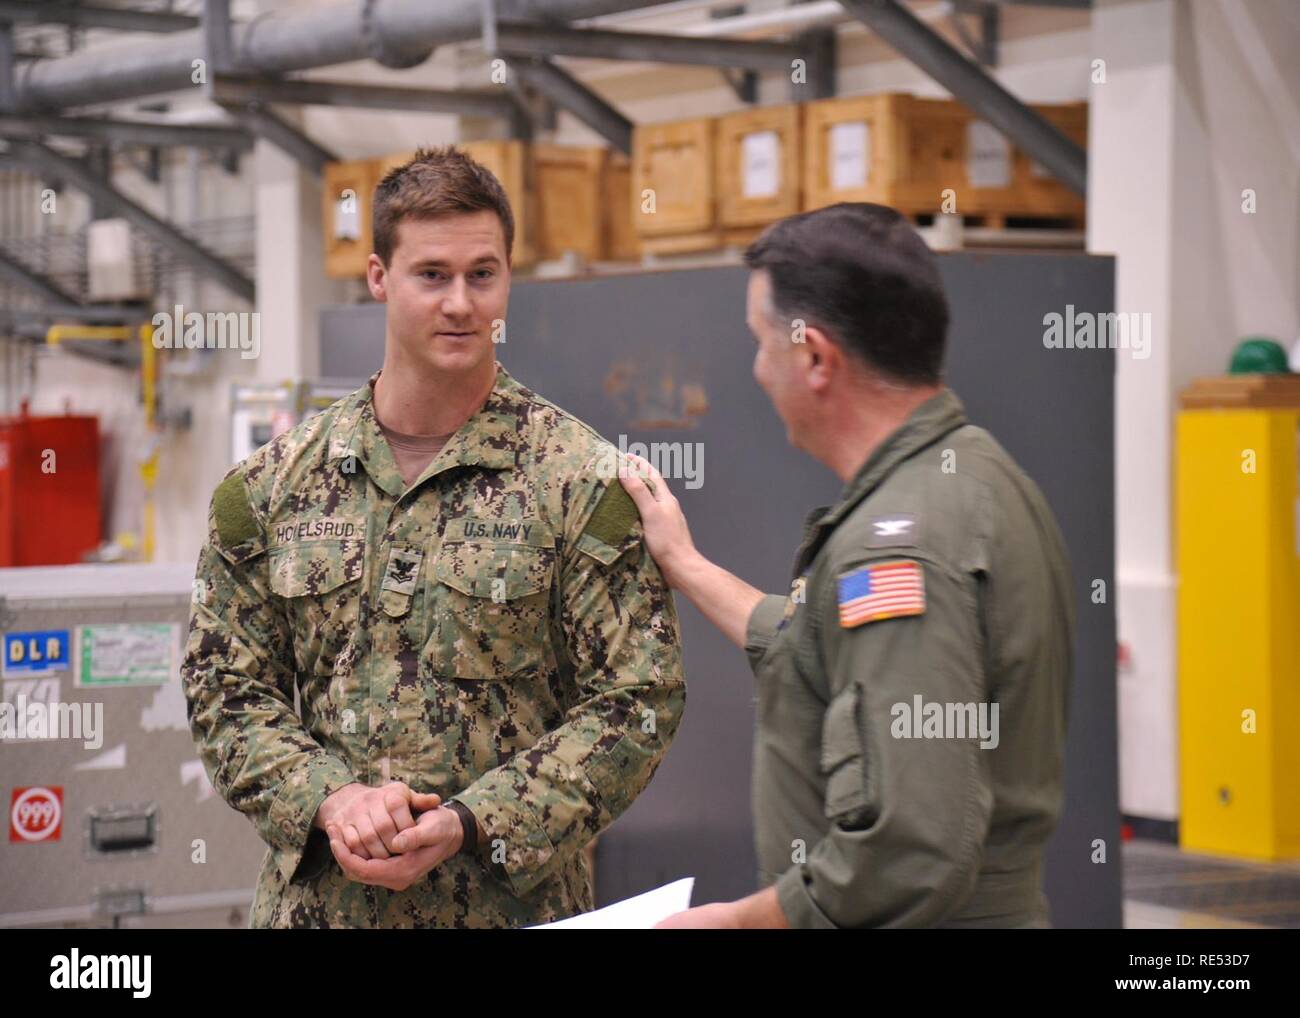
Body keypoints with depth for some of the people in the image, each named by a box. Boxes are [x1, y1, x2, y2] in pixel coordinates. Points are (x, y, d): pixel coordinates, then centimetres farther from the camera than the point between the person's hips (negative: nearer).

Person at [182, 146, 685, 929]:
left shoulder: (583, 481, -5)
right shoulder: (274, 484, 4)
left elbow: (639, 699, -8)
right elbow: (225, 687, 5)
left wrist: (469, 825, -16)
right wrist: (328, 800, -12)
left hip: (513, 902, -2)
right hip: (314, 897, 2)